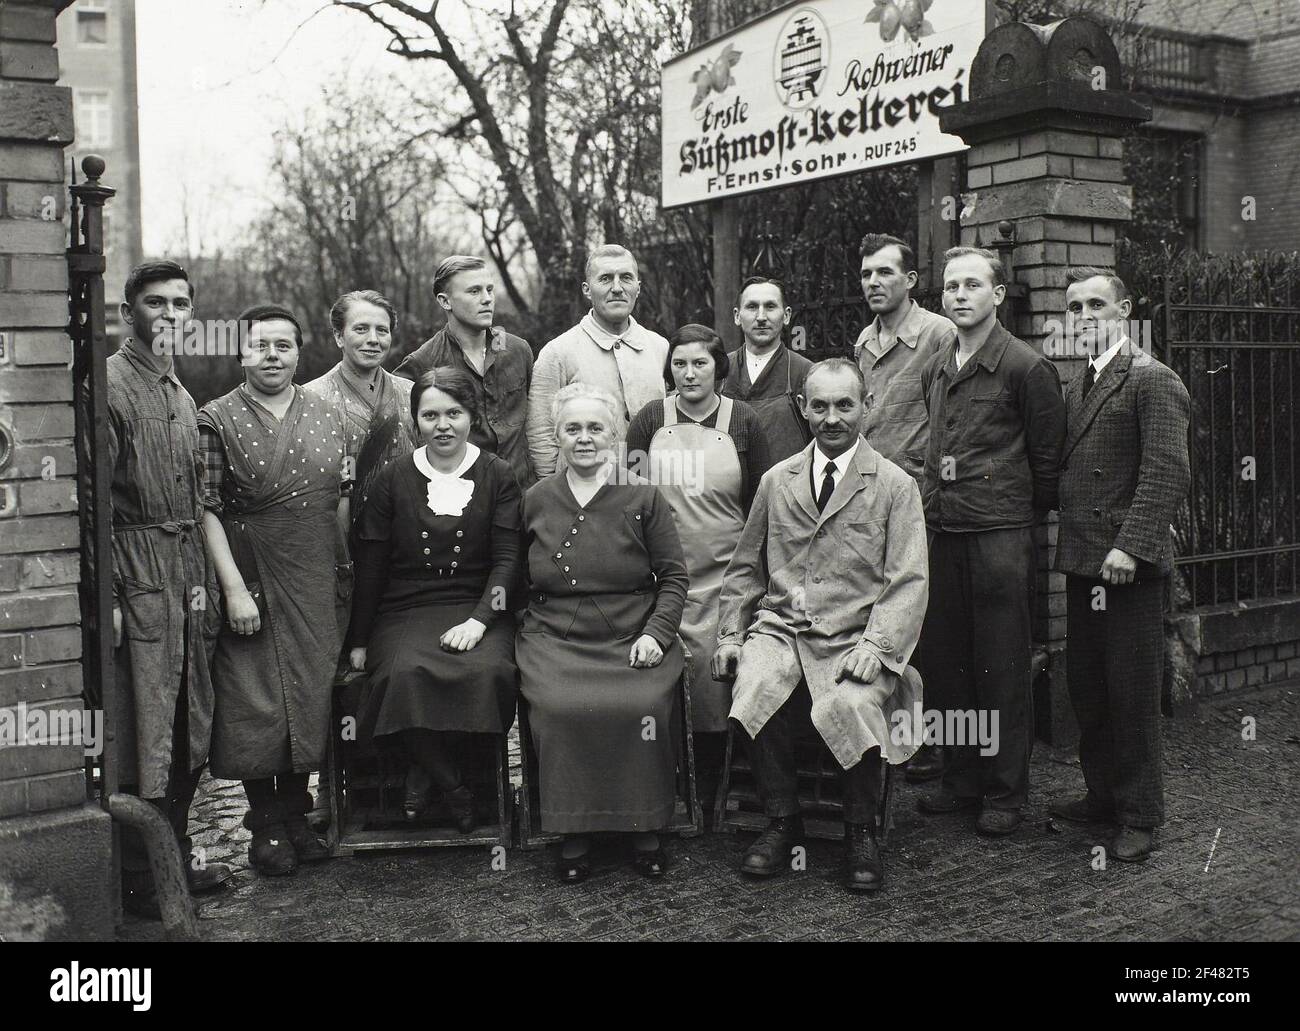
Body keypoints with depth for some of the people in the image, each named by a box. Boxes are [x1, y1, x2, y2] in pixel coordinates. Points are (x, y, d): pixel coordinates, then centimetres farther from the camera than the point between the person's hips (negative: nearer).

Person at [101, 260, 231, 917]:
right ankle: (139, 883, 10)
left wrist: (204, 583, 15)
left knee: (189, 728, 14)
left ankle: (175, 855, 28)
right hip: (137, 577, -8)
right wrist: (108, 597, -19)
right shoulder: (110, 385, -9)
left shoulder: (180, 395, 17)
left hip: (187, 579, 8)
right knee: (141, 733, -2)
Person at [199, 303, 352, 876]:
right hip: (249, 583, -3)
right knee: (254, 703, 2)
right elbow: (207, 510, -8)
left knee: (312, 697, 8)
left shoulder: (330, 417, 7)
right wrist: (234, 589, -15)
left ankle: (296, 815, 24)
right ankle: (264, 825, 18)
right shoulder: (217, 420, -3)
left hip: (316, 586, 3)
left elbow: (344, 502, 10)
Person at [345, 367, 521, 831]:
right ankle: (454, 790, -13)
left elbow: (507, 558, 0)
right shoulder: (393, 480, 7)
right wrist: (358, 640, 5)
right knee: (406, 674, -33)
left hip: (476, 608, 0)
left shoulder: (497, 476, 6)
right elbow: (369, 566, 9)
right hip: (404, 611, 0)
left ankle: (423, 774, -9)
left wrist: (479, 620, -15)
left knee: (488, 672, -33)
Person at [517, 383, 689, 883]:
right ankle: (574, 834, -12)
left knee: (644, 705, -29)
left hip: (632, 640, -1)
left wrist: (656, 633, -6)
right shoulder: (536, 500, 13)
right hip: (555, 640, 1)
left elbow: (673, 576, 7)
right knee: (560, 707, -28)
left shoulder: (643, 498, 7)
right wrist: (527, 624, 2)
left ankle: (646, 829, -9)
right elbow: (517, 577, 19)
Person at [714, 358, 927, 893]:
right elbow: (745, 568, 19)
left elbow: (909, 582, -3)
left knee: (851, 704, -33)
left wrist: (875, 646, -17)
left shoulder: (895, 486, 5)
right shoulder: (776, 481, 15)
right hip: (780, 628, 3)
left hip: (856, 637, -2)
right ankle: (781, 820, -7)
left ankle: (860, 831, -5)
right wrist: (730, 634, 6)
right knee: (755, 690, -29)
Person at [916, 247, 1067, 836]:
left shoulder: (1026, 367, -5)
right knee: (944, 659, 10)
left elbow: (1046, 456, -1)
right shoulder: (934, 371, 13)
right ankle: (960, 778, 25)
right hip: (939, 531, 6)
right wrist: (935, 504, 14)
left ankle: (1005, 792, 14)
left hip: (1000, 533, -6)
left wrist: (1027, 516, 2)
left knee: (1002, 666, 2)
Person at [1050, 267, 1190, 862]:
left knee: (1132, 692, 0)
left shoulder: (1152, 380, -9)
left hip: (1130, 566, -8)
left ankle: (1140, 816, 12)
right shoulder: (1076, 388, 17)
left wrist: (1131, 545, -24)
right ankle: (1103, 795, 28)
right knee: (1085, 685, 14)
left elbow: (1168, 471, -17)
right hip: (1083, 562, 8)